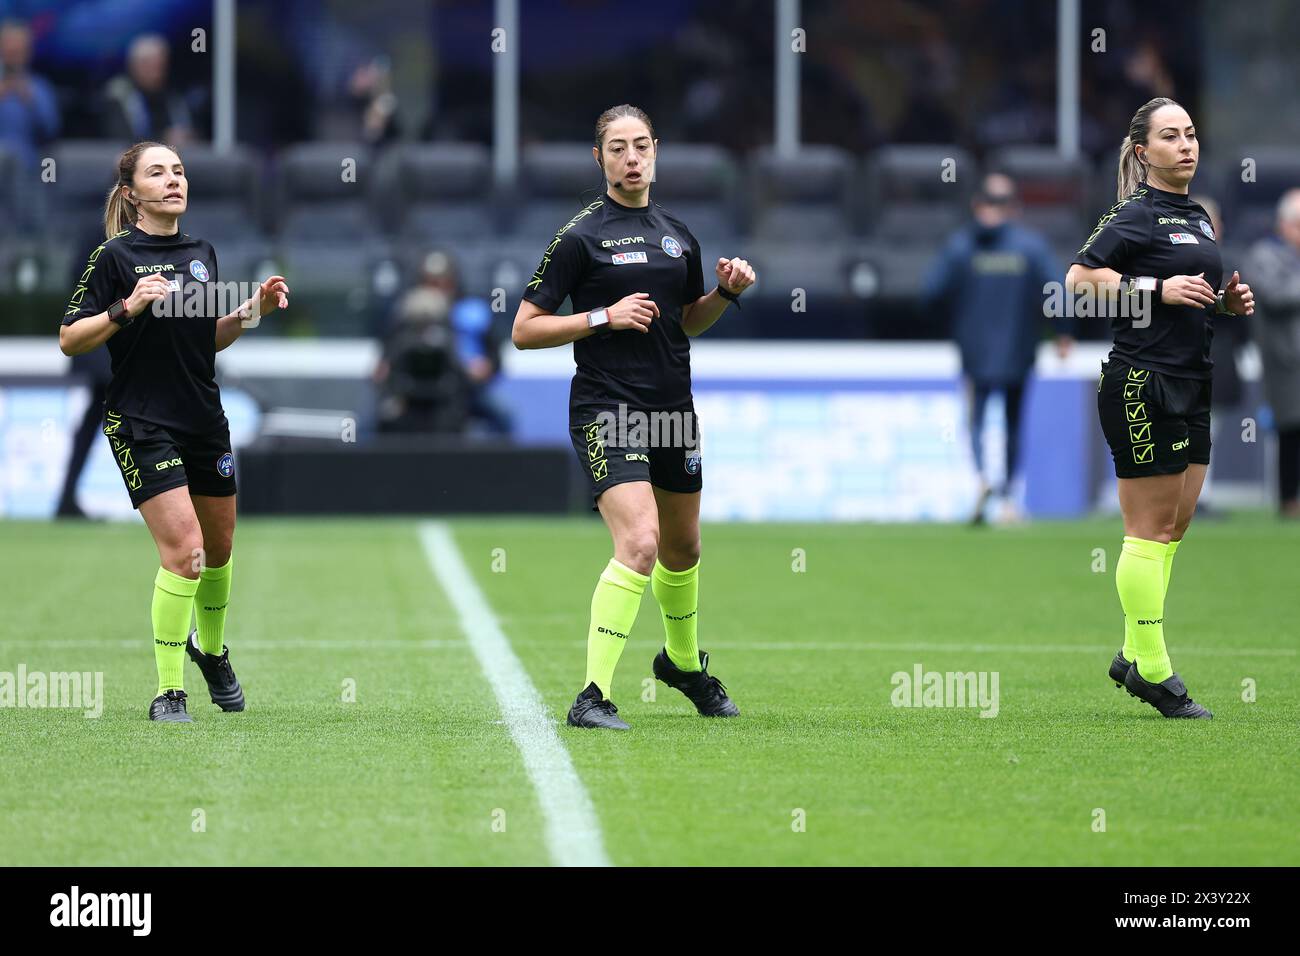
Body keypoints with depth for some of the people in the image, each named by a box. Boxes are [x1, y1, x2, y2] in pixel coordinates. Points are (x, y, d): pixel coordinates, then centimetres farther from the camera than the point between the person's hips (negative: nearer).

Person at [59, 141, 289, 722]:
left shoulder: (202, 254, 10)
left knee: (219, 547, 16)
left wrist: (253, 310, 3)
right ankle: (169, 693, -9)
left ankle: (211, 652, 43)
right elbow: (69, 340, -9)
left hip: (205, 421, 7)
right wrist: (127, 308, -22)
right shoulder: (115, 256, -8)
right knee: (183, 549, -17)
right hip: (142, 425, -7)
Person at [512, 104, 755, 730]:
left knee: (682, 546, 20)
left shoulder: (677, 234, 11)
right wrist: (604, 317, -18)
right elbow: (524, 330, -8)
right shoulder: (581, 237, -8)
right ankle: (592, 697, -21)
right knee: (639, 543, -23)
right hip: (607, 412, -7)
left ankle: (683, 661, 46)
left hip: (672, 410, 7)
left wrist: (727, 291, 5)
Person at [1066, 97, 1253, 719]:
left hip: (1191, 386, 9)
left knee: (1175, 526, 10)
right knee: (1151, 528, -5)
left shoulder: (1197, 217, 17)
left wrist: (1228, 302, 10)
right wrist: (1158, 289, -20)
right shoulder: (1136, 215, -9)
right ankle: (1152, 669, -1)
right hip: (1143, 382, -9)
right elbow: (1079, 278, -16)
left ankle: (1133, 655, 18)